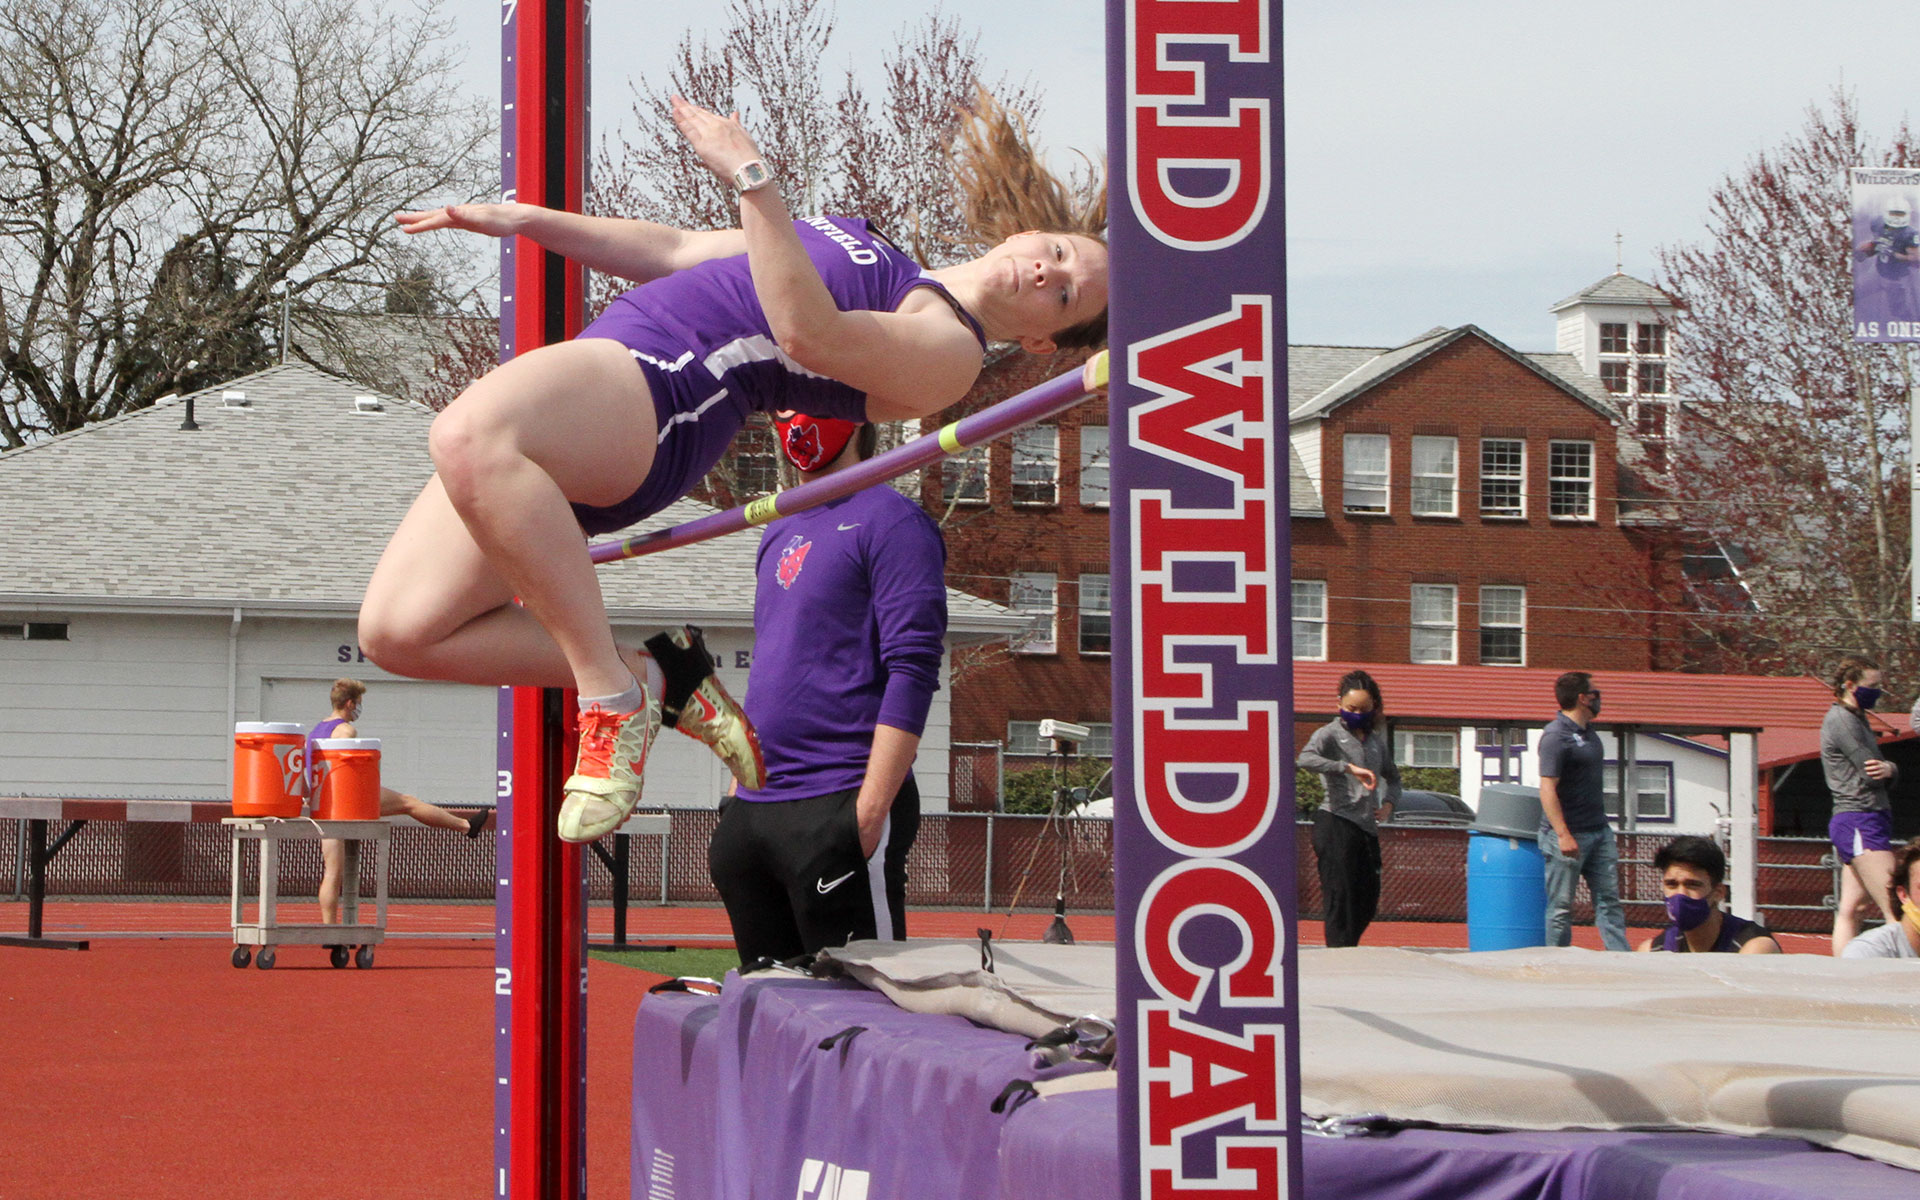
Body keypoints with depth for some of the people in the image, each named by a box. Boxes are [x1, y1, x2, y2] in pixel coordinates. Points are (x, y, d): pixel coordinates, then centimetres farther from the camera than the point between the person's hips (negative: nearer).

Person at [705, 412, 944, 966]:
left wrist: (870, 810, -21)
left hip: (836, 810, -8)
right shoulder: (780, 531, 19)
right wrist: (741, 785, 17)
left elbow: (911, 674, -14)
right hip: (753, 809, 8)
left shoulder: (889, 521, -7)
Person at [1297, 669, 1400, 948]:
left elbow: (1392, 776, 34)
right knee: (1341, 899, -9)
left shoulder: (1376, 740, 19)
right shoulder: (1329, 734, -1)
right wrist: (1351, 768, -30)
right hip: (1336, 823, -7)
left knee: (1367, 903, 7)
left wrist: (1389, 804, 13)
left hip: (1367, 828, 7)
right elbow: (1306, 759, -23)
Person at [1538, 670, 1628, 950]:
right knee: (1561, 906, -1)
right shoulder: (1555, 736, -14)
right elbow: (1547, 788, -20)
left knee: (1609, 899, 5)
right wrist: (1563, 835, -25)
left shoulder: (1588, 732, 14)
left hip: (1599, 832, 9)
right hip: (1568, 834, -9)